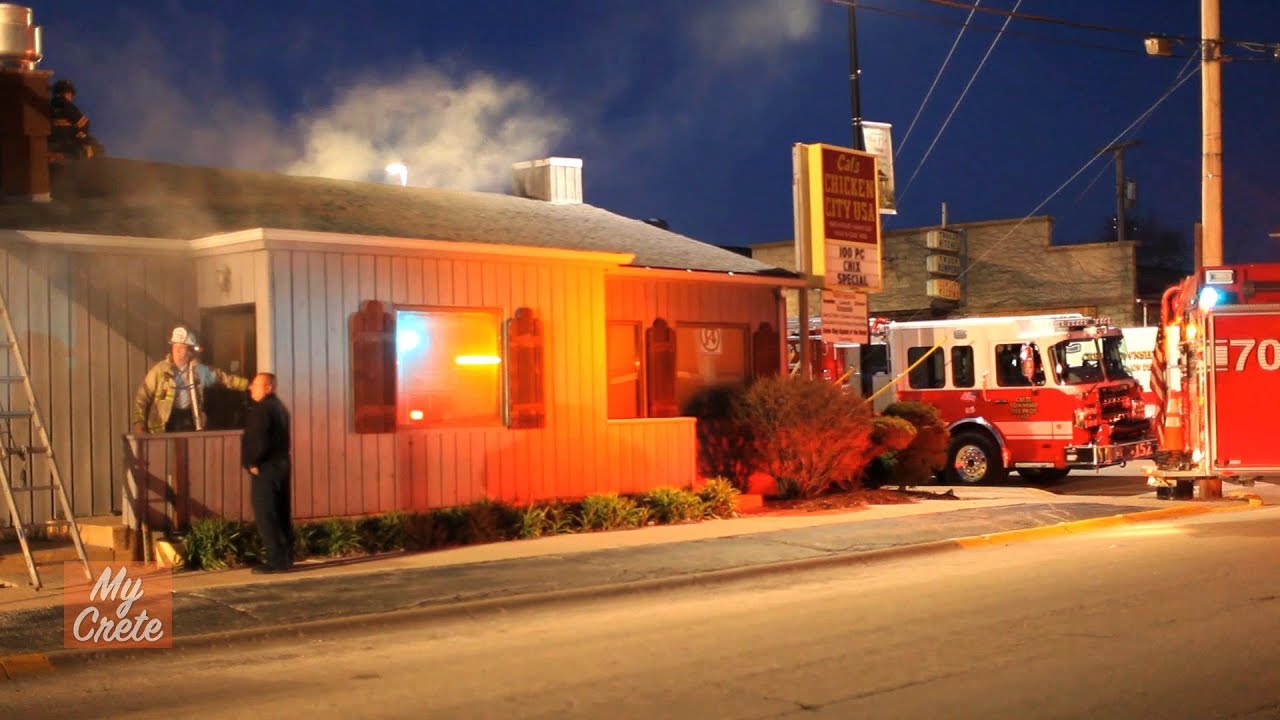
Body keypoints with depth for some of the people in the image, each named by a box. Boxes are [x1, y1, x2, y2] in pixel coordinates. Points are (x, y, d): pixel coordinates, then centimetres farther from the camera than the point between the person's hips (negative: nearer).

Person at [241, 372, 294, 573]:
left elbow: (259, 441, -23)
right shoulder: (280, 407, 15)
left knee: (265, 517, -6)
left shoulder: (261, 409, -15)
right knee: (281, 515, 11)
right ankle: (286, 558, 14)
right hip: (282, 465, 10)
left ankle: (276, 561, -7)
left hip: (265, 469, -10)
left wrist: (252, 463, -10)